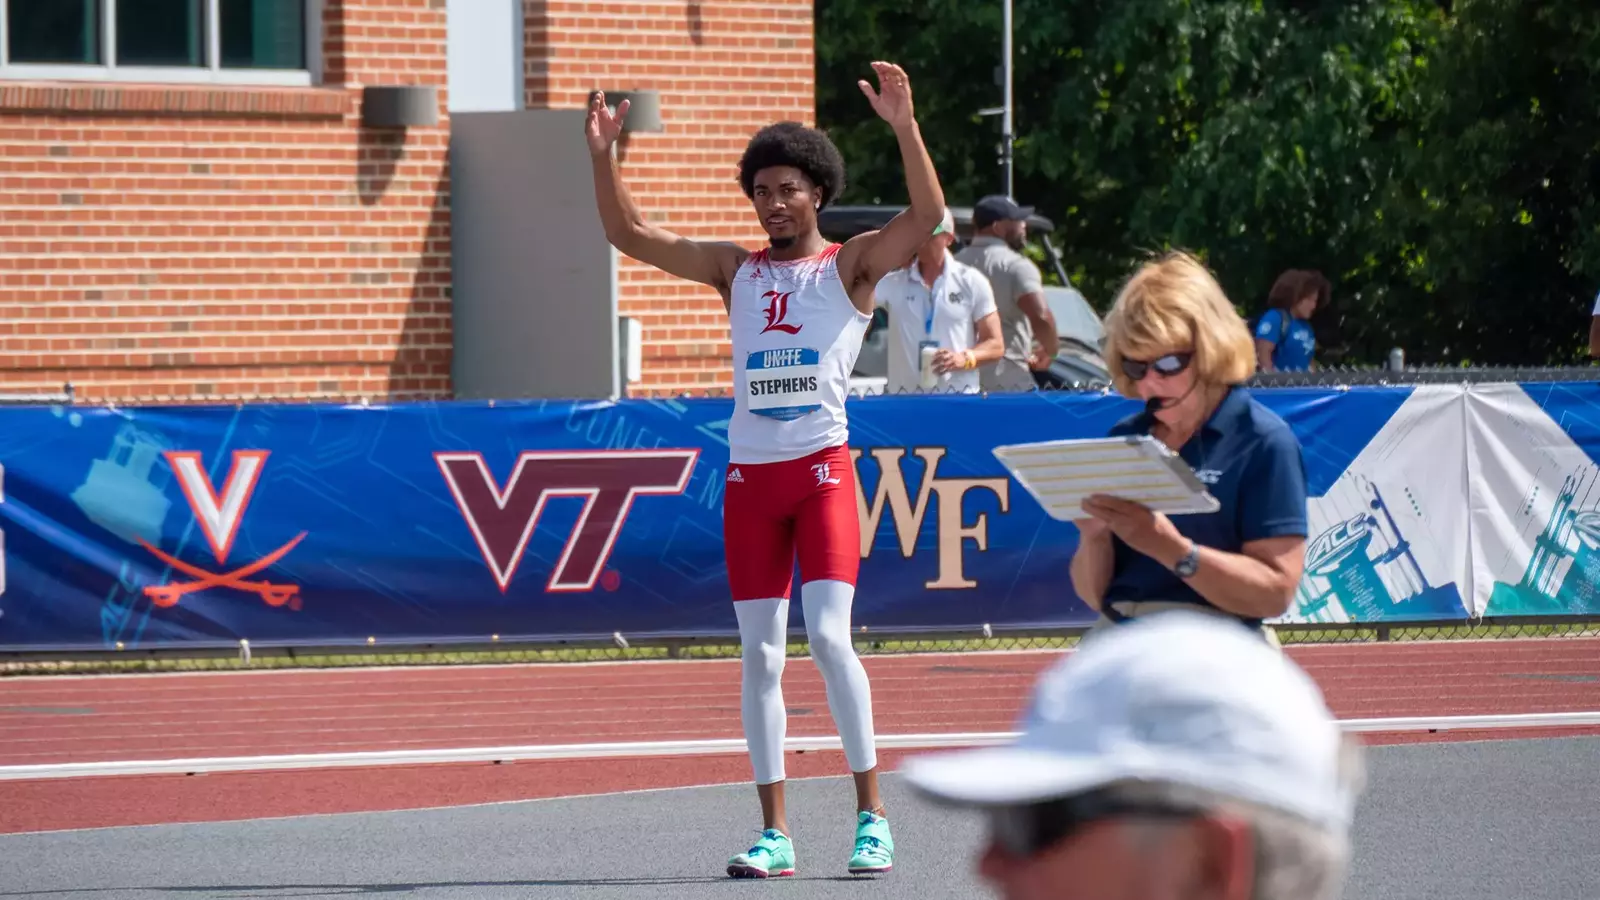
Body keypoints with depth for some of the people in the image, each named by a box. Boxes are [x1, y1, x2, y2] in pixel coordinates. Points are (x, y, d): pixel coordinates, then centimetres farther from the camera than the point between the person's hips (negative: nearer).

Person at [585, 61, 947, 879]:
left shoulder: (852, 264, 2)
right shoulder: (736, 270, 14)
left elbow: (927, 213, -14)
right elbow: (629, 235, 13)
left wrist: (904, 126, -27)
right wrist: (602, 155, -1)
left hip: (823, 470, -4)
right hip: (748, 475, 4)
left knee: (829, 636, -16)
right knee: (760, 657, 3)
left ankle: (872, 818, -7)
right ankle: (774, 835, 6)